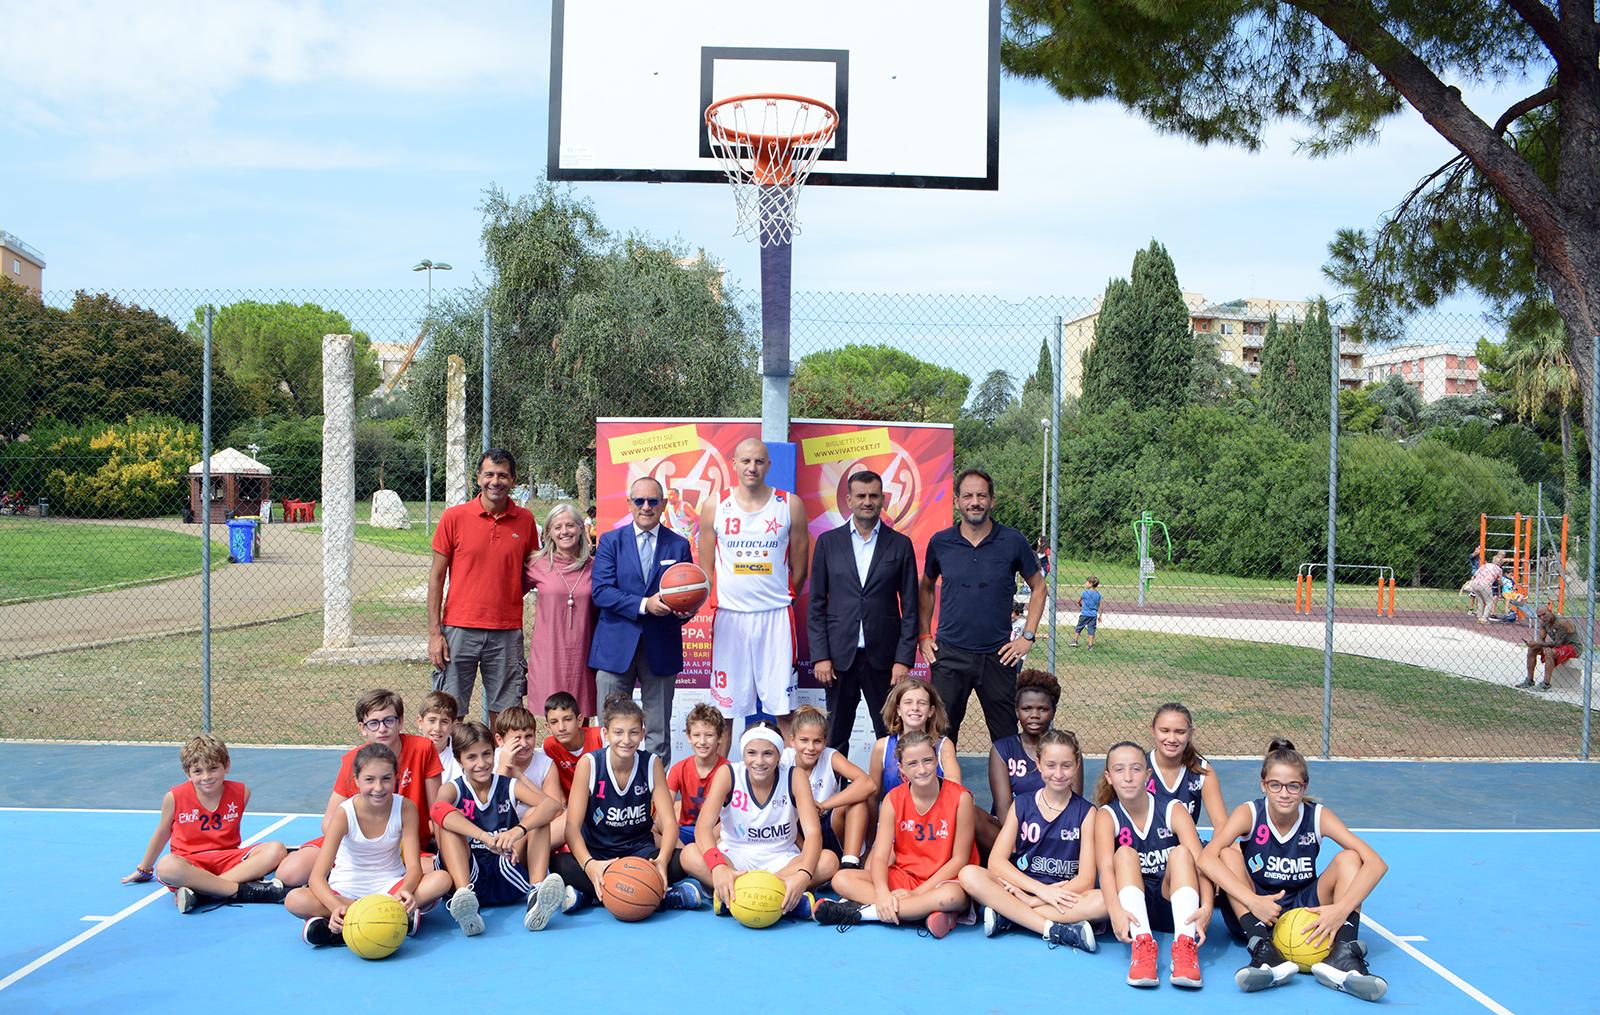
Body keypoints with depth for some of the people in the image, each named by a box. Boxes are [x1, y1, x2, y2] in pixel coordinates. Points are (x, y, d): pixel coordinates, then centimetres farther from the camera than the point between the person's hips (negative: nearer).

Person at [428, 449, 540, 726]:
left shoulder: (525, 520, 5)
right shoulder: (454, 517, 0)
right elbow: (436, 576, 2)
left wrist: (508, 597, -1)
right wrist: (434, 633, -3)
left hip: (507, 633, 2)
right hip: (460, 629, -1)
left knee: (505, 712, 5)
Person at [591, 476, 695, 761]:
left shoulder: (679, 545, 8)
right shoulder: (610, 541, 5)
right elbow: (601, 591, -6)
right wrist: (644, 605, -18)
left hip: (661, 649, 1)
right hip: (616, 648, -1)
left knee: (658, 732, 7)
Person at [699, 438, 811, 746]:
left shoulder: (790, 505, 2)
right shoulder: (714, 506, 3)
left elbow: (799, 567, 9)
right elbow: (705, 569, 10)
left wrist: (780, 599, 10)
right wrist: (717, 600, 6)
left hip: (776, 616, -1)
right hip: (729, 616, 1)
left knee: (784, 709, 1)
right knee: (724, 709, 6)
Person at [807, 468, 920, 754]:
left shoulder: (900, 545, 4)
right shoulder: (828, 542, 5)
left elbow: (910, 608, 3)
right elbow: (816, 605, 4)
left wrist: (903, 659, -4)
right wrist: (820, 656, -3)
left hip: (883, 656, 0)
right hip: (839, 656, 0)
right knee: (835, 738, 6)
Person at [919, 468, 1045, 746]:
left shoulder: (1012, 541, -2)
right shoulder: (940, 542, 2)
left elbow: (1038, 588, 9)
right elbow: (926, 588, 17)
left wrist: (1028, 637, 1)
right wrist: (924, 636, 9)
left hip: (998, 656, -1)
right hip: (949, 655, 1)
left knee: (1006, 737, 6)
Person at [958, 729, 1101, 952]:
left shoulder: (1086, 812, 2)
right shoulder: (1022, 804, 5)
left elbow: (1086, 879, -7)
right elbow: (996, 861, -5)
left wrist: (1030, 900, -17)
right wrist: (1041, 889, -19)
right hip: (1020, 888, 1)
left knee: (1105, 901, -33)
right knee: (969, 875, -27)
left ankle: (1006, 915, -26)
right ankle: (1055, 930, -30)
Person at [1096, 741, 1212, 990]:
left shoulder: (1173, 810, -7)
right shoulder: (1107, 816, -7)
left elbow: (1199, 861, -21)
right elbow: (1106, 866, -24)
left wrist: (1206, 907, -40)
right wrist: (1115, 910, -44)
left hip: (1174, 904, 0)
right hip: (1133, 907, 0)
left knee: (1181, 852, -25)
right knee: (1125, 853, -25)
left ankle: (1185, 945, -40)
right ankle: (1142, 943, -42)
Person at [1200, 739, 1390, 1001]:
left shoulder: (1318, 816, -9)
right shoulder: (1249, 813, -13)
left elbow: (1377, 863, -19)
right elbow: (1207, 858, -29)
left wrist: (1341, 909, -34)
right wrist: (1253, 901, -40)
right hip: (1253, 915, -1)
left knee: (1349, 859, -17)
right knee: (1229, 854, -26)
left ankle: (1343, 956, -34)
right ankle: (1266, 954, -39)